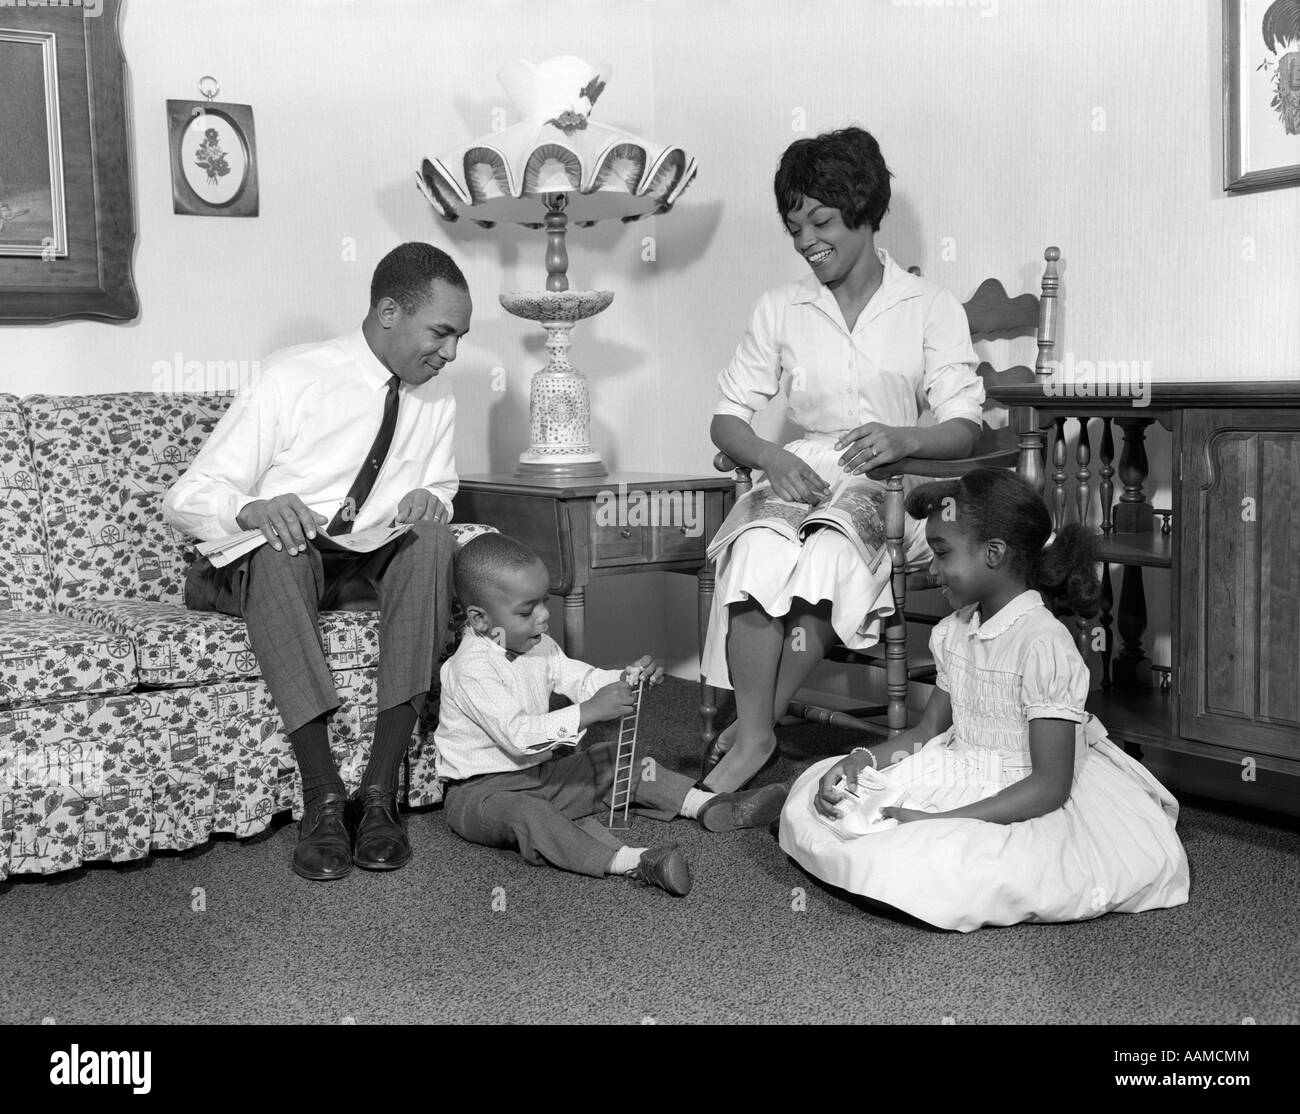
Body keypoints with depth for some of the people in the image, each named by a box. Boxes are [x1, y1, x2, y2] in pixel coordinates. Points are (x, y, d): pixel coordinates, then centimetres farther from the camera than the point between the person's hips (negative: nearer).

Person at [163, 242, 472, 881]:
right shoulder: (292, 378, -10)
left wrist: (430, 499, -8)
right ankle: (324, 798, -39)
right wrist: (250, 508, -34)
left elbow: (440, 493, 18)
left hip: (367, 570, 4)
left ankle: (380, 791, -32)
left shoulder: (435, 400, 4)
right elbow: (184, 498, -11)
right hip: (259, 568, -3)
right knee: (278, 549, -38)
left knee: (430, 535, -28)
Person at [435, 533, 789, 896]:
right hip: (482, 791, -9)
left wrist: (629, 678, -12)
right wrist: (588, 712, -39)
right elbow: (517, 735, -33)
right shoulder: (471, 669, -25)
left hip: (542, 774, 9)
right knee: (526, 816, -38)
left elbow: (581, 679, 8)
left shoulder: (537, 647, 5)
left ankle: (709, 805, 5)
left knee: (619, 759, 5)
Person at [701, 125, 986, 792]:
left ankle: (753, 726, -22)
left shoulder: (931, 308, 8)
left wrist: (903, 439, -23)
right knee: (759, 554, -33)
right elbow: (727, 417, 8)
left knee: (828, 560, -35)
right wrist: (771, 458, -15)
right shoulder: (780, 310, 14)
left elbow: (964, 427, 0)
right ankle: (755, 737, -28)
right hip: (798, 479, 2)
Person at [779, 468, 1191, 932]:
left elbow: (1049, 786, -23)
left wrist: (941, 821, -28)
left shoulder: (1044, 645, -21)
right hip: (964, 783, 8)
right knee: (818, 792, -2)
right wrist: (861, 759, -5)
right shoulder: (952, 633, 5)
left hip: (1021, 806, -8)